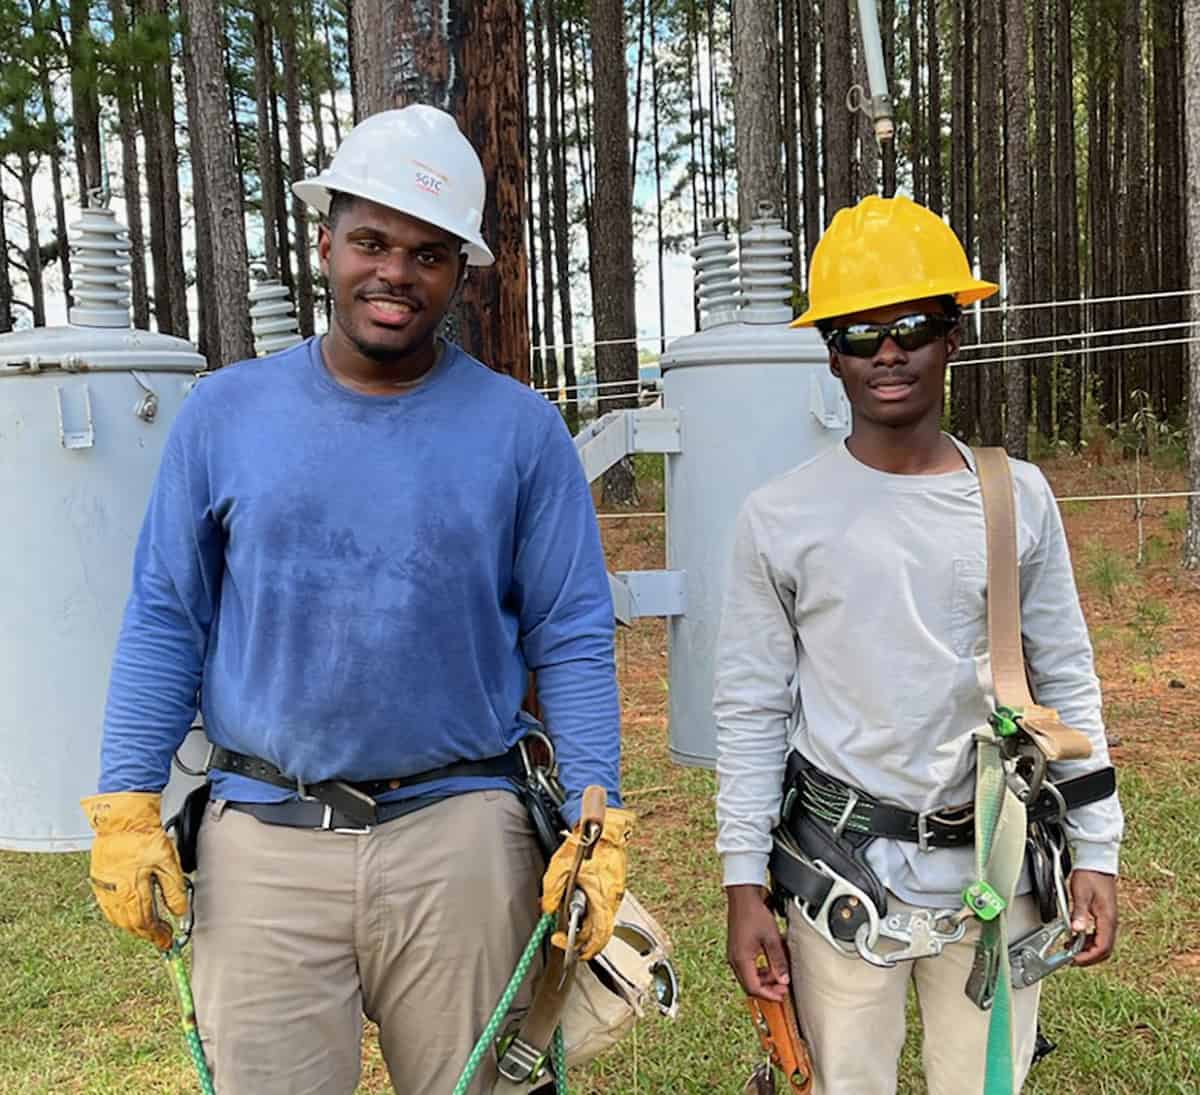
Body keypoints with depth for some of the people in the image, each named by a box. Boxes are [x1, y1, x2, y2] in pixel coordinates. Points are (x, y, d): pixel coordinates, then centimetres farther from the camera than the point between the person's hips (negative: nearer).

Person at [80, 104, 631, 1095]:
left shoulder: (521, 430, -1)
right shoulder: (225, 415, 2)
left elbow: (572, 641, 0)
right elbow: (165, 624, 5)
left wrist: (598, 825, -7)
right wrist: (128, 808, 0)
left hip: (462, 834, 0)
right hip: (263, 838, 1)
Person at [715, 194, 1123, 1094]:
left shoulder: (1018, 498, 1)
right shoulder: (781, 515, -5)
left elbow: (1067, 683, 6)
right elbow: (751, 709, -3)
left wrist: (1096, 851, 4)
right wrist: (744, 885, -5)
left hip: (993, 863, 2)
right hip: (839, 868, -1)